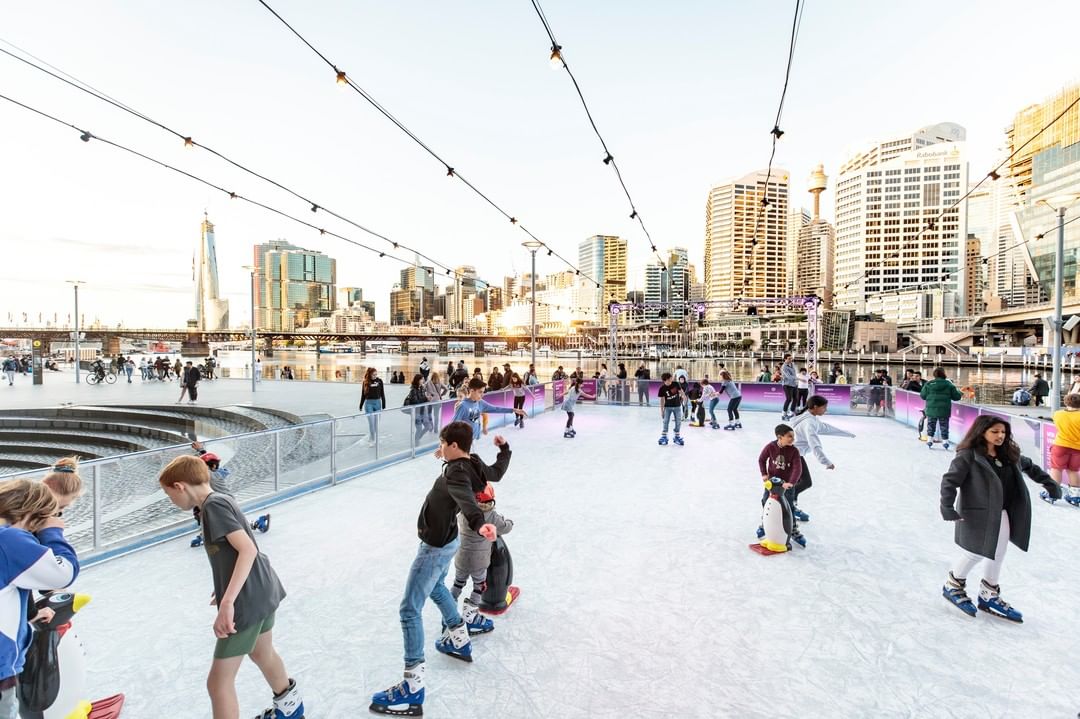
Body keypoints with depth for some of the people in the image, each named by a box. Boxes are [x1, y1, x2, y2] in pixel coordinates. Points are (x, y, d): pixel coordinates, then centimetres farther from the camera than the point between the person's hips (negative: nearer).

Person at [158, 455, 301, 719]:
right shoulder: (220, 500, 9)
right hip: (263, 591, 10)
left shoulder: (213, 505, -18)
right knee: (262, 653, 30)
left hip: (247, 600, -10)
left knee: (219, 682, 4)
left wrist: (227, 603, -30)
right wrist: (226, 591, 28)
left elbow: (248, 550, -26)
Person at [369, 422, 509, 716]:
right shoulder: (473, 465, -4)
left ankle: (413, 686, 7)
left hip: (435, 547, -10)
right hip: (447, 541, 10)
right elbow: (496, 473, 15)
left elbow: (466, 499, -50)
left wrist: (479, 524, -67)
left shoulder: (456, 473, -29)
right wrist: (504, 449, 28)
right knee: (436, 587, 33)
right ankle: (459, 640, 49)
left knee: (410, 610, -1)